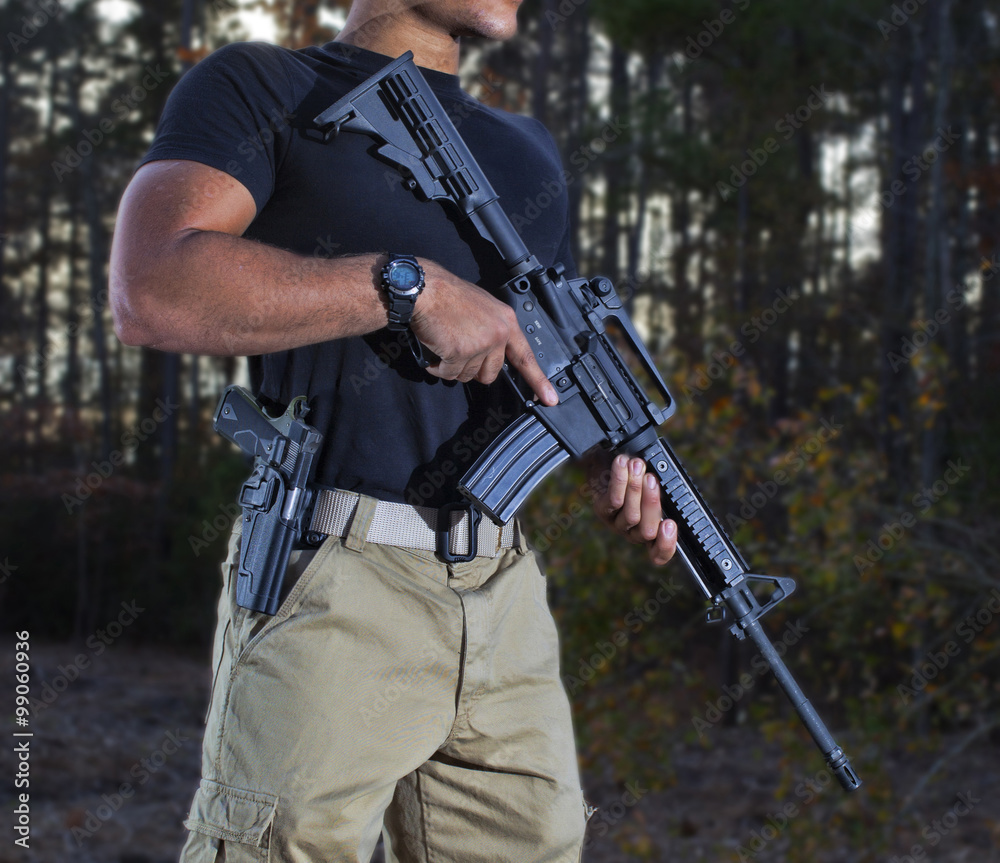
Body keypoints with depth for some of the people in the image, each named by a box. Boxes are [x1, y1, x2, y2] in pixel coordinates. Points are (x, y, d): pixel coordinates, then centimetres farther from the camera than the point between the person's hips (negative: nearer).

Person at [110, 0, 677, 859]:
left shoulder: (532, 150, 22)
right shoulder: (261, 89, 2)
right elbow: (150, 291, -15)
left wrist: (621, 460, 8)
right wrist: (412, 286, -16)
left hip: (505, 596, 6)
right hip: (334, 594, -6)